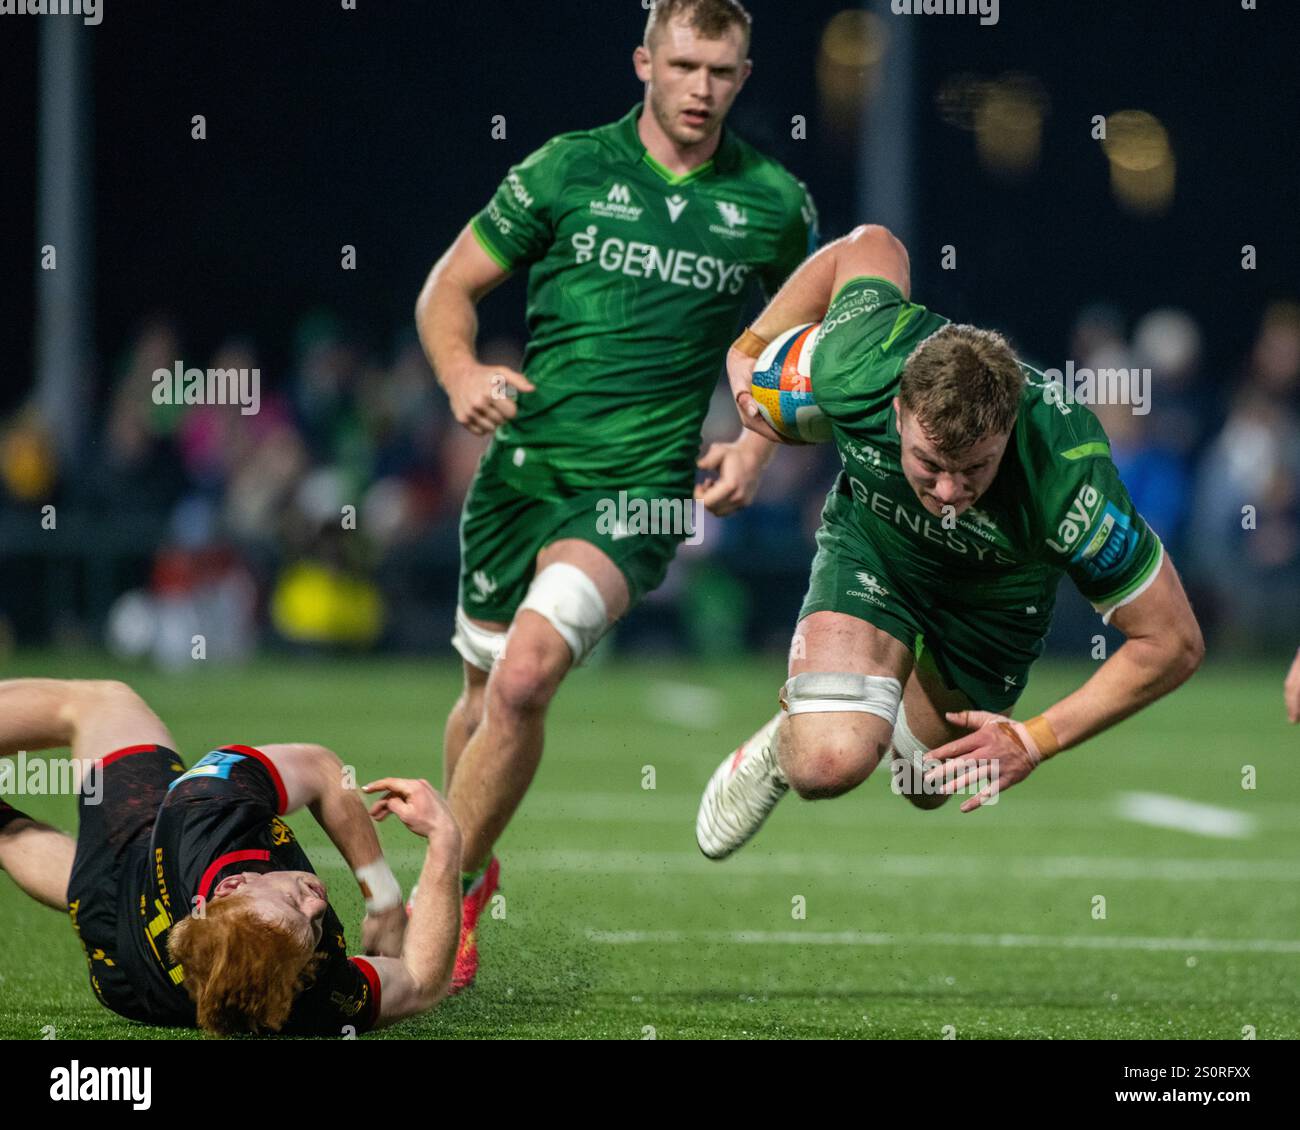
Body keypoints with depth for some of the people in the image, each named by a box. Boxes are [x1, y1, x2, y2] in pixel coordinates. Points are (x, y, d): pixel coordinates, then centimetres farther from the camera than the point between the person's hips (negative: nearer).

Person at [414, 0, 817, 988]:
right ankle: (473, 870, 40)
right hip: (524, 459, 2)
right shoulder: (569, 168, 2)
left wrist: (759, 443, 2)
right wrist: (461, 372, -13)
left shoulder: (774, 204, 4)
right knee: (489, 690, 13)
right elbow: (450, 287, 7)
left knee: (523, 680, -21)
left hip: (641, 484, -2)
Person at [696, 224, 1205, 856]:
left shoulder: (1068, 482, -44)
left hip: (996, 589, 0)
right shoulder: (854, 371, -37)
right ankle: (783, 742, 12)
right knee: (829, 763, -25)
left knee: (929, 786, 20)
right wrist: (752, 347, -5)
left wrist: (1034, 742, -29)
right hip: (872, 541, 0)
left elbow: (1172, 644, -32)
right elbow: (872, 246, -13)